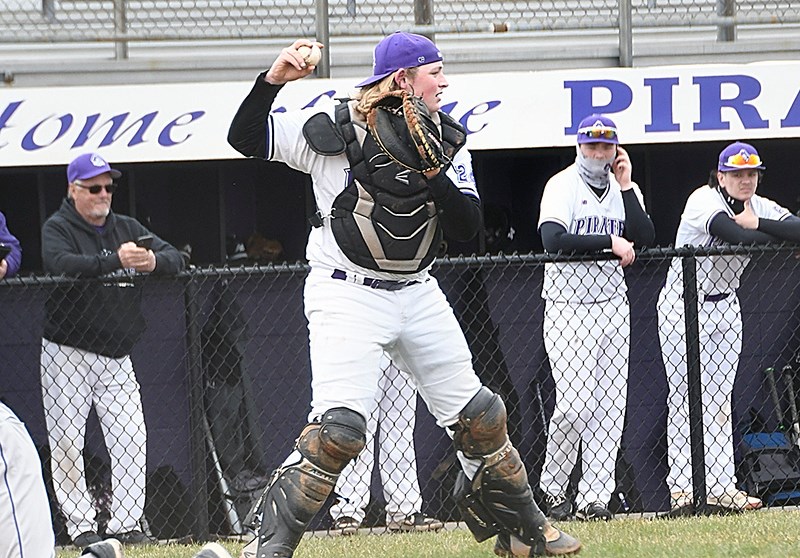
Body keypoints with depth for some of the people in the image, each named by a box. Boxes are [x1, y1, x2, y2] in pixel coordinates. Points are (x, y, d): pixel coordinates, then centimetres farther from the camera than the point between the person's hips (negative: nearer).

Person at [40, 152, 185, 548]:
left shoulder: (127, 229, 11)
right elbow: (61, 264, -27)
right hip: (68, 355, -4)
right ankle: (81, 526, 0)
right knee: (67, 442, -4)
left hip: (117, 355, 4)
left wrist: (154, 261, -23)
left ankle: (125, 522, 2)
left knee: (131, 437, -3)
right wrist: (115, 260, -39)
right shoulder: (57, 229, -5)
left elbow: (175, 258, 3)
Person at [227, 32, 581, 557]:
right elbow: (245, 138, -10)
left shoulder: (446, 140, 4)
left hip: (418, 293, 6)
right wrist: (273, 80, -25)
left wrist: (433, 171, -19)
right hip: (347, 293, -6)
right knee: (339, 428, -22)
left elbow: (468, 227, -4)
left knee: (480, 417, 10)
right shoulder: (336, 129, -9)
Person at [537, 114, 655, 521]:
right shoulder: (562, 185, -4)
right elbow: (553, 239, -20)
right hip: (568, 307, -5)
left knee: (609, 404, -1)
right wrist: (609, 242, -19)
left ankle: (593, 496, 2)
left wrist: (626, 187, -7)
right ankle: (553, 488, 5)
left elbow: (645, 242, -4)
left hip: (613, 302, 5)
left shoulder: (626, 191, 11)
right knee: (575, 403, -13)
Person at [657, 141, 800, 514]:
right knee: (683, 397, -6)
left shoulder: (761, 208, 0)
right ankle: (681, 488, -6)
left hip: (724, 308, 6)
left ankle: (720, 487, 2)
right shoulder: (705, 201, -17)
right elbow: (740, 238, -32)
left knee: (719, 400, 4)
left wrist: (758, 224, -25)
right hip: (683, 306, -6)